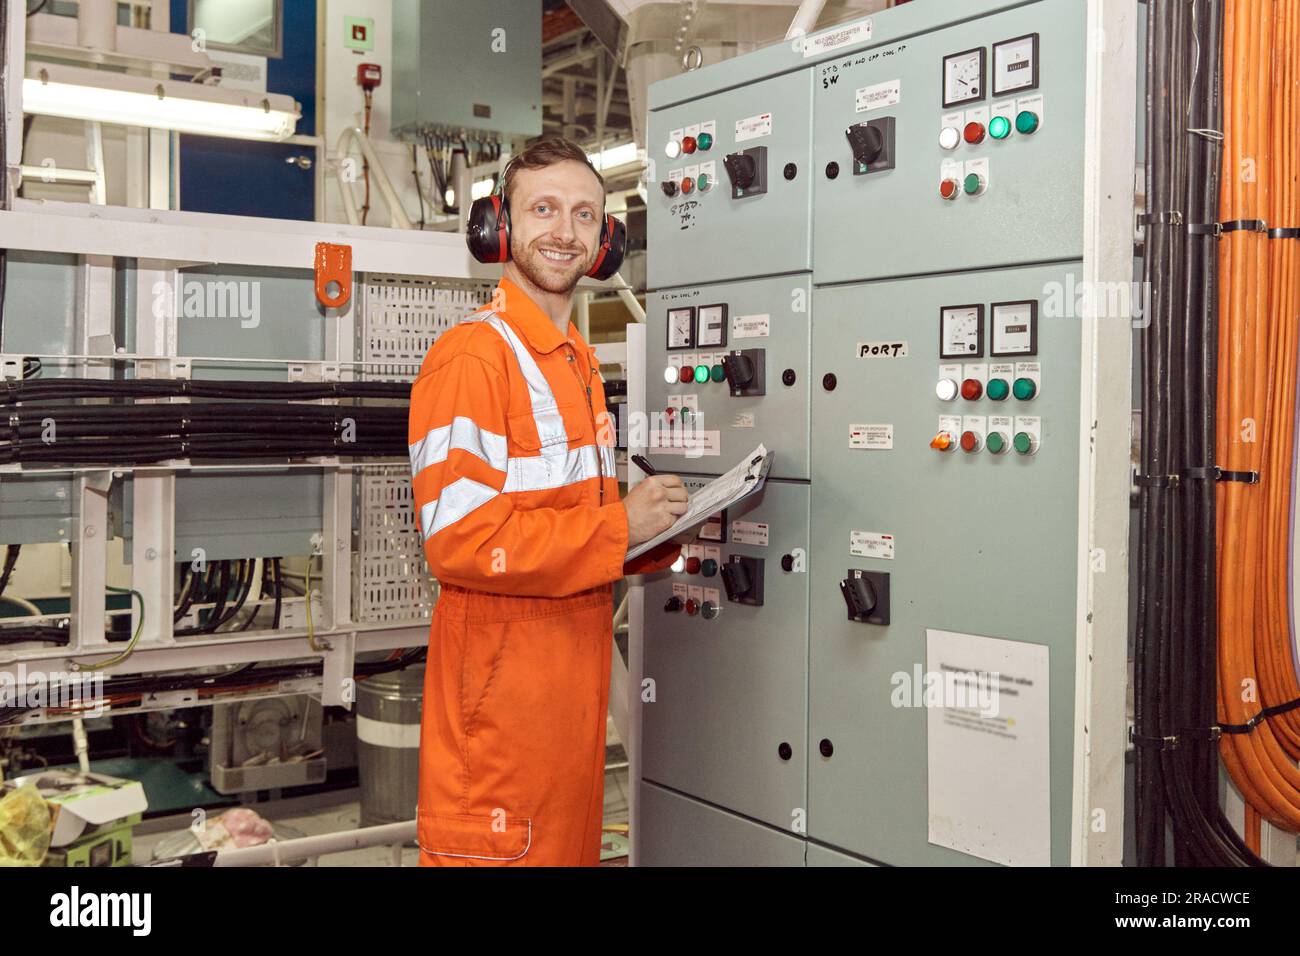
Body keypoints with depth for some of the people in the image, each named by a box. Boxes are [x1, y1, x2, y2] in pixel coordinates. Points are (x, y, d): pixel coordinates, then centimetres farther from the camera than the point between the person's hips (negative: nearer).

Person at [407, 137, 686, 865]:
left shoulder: (581, 362, 15)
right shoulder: (473, 356, -15)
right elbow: (461, 538, -24)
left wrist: (654, 535, 5)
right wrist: (620, 526, -17)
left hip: (578, 665, 9)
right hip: (503, 679, -9)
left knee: (573, 841, 18)